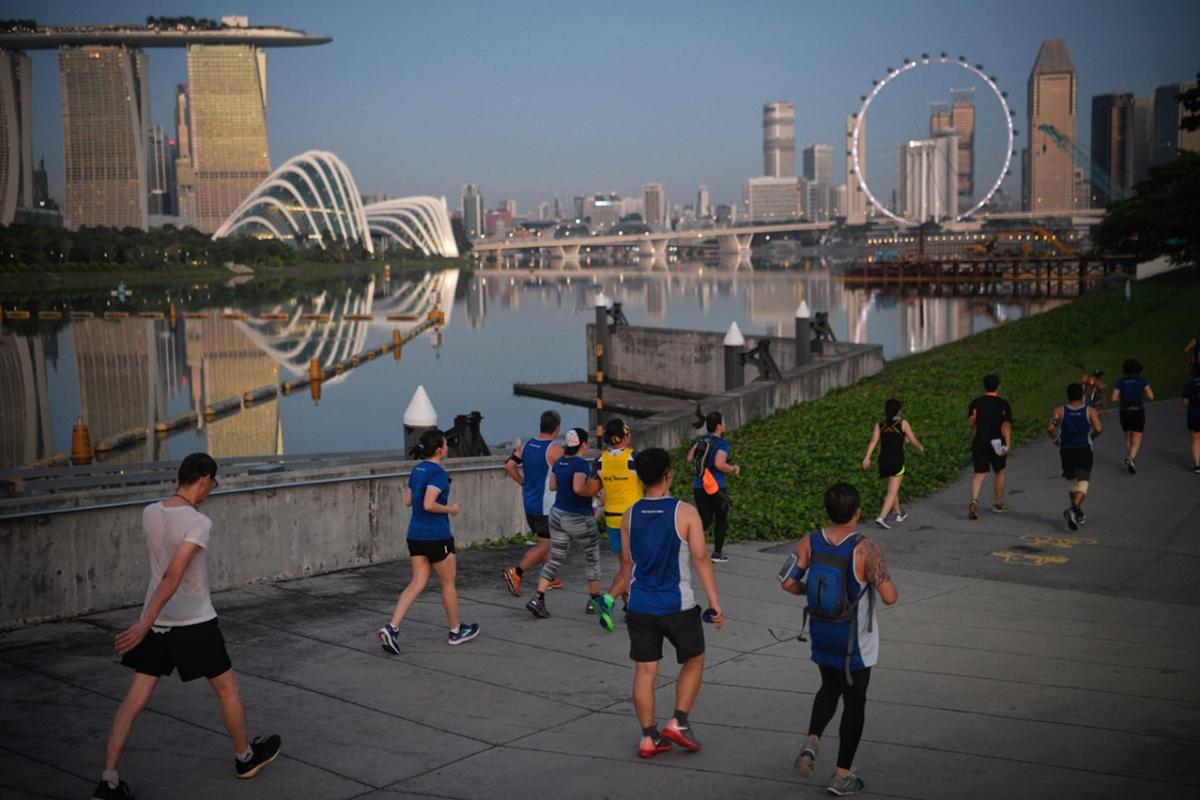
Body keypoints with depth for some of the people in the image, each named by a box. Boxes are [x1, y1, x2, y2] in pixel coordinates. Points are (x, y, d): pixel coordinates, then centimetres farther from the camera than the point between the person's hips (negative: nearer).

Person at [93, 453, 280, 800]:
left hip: (157, 622, 6)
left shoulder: (150, 513, 0)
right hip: (194, 622, -6)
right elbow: (173, 576, -28)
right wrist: (144, 624, -30)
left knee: (135, 698, 7)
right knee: (227, 688, 15)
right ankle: (245, 757, 32)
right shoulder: (199, 523, -20)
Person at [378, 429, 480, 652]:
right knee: (448, 583, 10)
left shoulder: (417, 469, 9)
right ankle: (456, 631, 24)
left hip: (416, 534, 7)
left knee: (417, 583, 7)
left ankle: (392, 627, -8)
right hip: (436, 535, -7)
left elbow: (408, 500, 15)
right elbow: (429, 505, -25)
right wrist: (450, 509, -9)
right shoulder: (438, 472, -17)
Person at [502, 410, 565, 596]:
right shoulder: (555, 449, -16)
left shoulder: (526, 445, 4)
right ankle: (516, 572, -14)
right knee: (543, 546, -1)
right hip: (546, 506, -7)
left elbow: (509, 465, 0)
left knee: (545, 541, 20)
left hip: (529, 503, 7)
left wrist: (523, 482, 10)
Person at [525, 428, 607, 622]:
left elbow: (552, 486, 13)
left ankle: (538, 599, -5)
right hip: (579, 519, -6)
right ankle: (594, 601, 22)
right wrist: (591, 491, -15)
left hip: (558, 514, 6)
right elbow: (578, 488, -32)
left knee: (555, 559, 8)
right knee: (593, 557, 13)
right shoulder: (581, 464, -19)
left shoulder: (559, 462, 3)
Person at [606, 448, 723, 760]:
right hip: (677, 606, -3)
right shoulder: (685, 513, -11)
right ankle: (678, 722, 9)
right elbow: (701, 559, -11)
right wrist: (714, 602, -7)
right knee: (693, 662, 17)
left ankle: (649, 737, 12)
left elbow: (627, 564, 8)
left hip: (640, 607, 3)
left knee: (645, 670, 9)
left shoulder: (629, 515, 1)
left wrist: (612, 596, 22)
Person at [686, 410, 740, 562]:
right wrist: (733, 468, -9)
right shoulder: (722, 444, -14)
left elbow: (690, 458, 10)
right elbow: (720, 464, -25)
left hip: (699, 486, 6)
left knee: (705, 519, 15)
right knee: (721, 520, 13)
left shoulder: (702, 440, 6)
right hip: (716, 487, -6)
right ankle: (717, 553, 18)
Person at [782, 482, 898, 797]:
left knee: (829, 687, 26)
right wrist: (888, 582, -1)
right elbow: (890, 597, -23)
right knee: (854, 701, 10)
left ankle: (812, 741, 6)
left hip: (821, 630, 4)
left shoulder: (810, 542, -9)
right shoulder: (864, 549, -23)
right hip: (854, 639, -4)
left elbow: (788, 583, -8)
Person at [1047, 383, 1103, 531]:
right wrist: (1090, 437, 7)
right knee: (1083, 482, -4)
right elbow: (1098, 429, -14)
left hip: (1066, 451, 2)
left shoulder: (1059, 411, -2)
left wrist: (1056, 439, 7)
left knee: (1071, 481, 19)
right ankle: (1073, 510, -28)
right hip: (1084, 451, -2)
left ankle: (1078, 513, 32)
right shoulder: (1090, 411, -3)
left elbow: (1050, 428, -12)